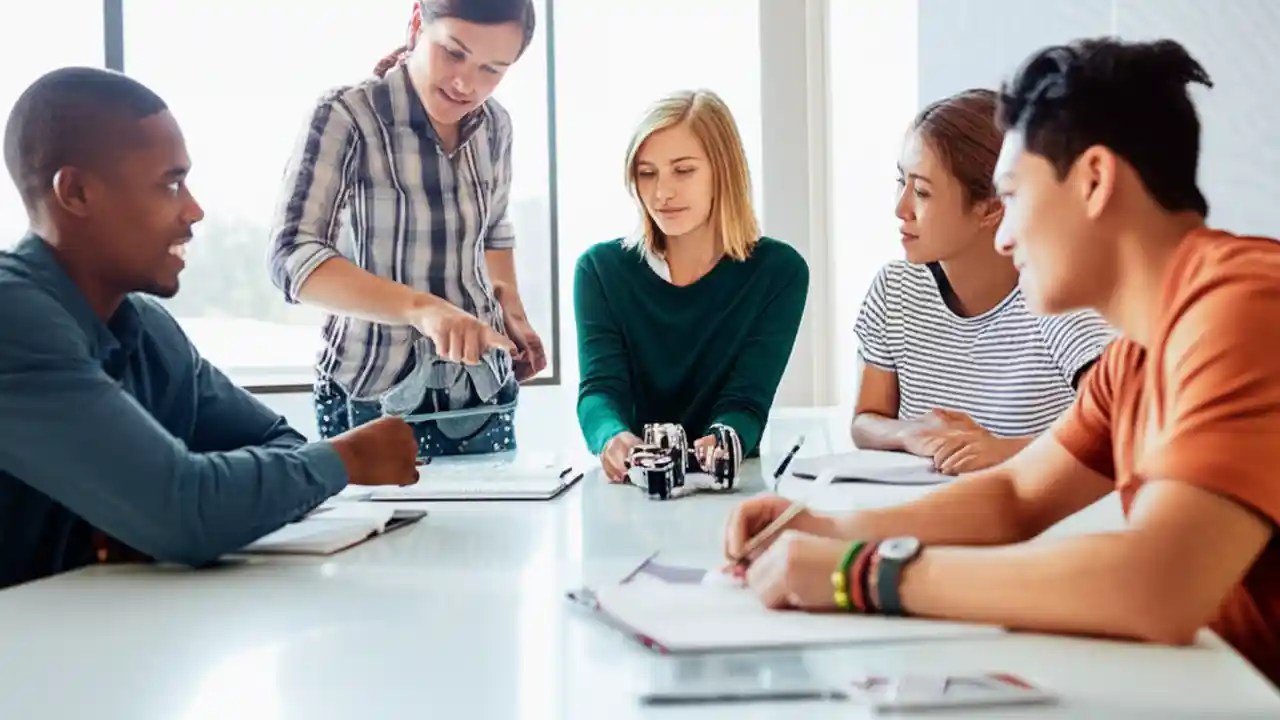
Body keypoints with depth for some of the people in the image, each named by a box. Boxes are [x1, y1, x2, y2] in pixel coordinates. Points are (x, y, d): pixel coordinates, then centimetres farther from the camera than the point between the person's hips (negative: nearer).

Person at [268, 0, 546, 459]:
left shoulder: (494, 125, 2)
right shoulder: (346, 117, -15)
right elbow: (292, 257, -25)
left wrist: (511, 307, 4)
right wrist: (421, 306, -38)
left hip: (483, 390, 5)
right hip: (374, 397, -4)